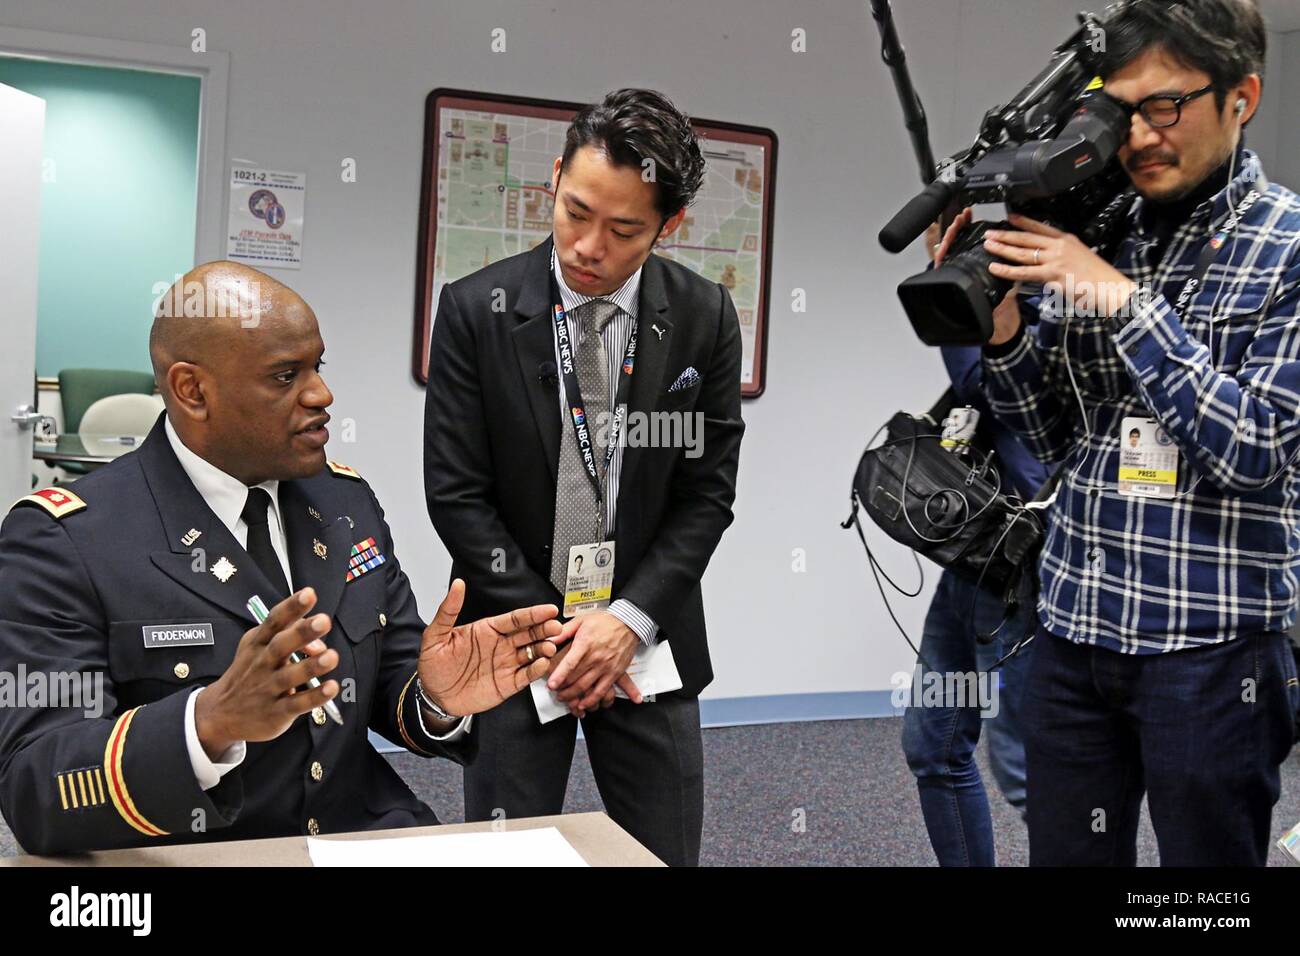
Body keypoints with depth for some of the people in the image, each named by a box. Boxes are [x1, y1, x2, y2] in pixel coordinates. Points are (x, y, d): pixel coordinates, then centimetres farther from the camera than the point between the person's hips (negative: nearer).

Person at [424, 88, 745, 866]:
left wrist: (630, 621, -11)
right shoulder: (475, 311, -7)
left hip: (649, 638, 2)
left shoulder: (705, 318, -3)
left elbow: (708, 491, -1)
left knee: (665, 855, 9)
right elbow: (456, 494, -7)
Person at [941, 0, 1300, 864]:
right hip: (1074, 630, 4)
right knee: (1065, 854, 13)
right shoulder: (1095, 233, 6)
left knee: (1206, 854, 10)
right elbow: (1050, 433, 9)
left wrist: (1123, 300, -19)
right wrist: (1001, 319, -9)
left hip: (1209, 641, -4)